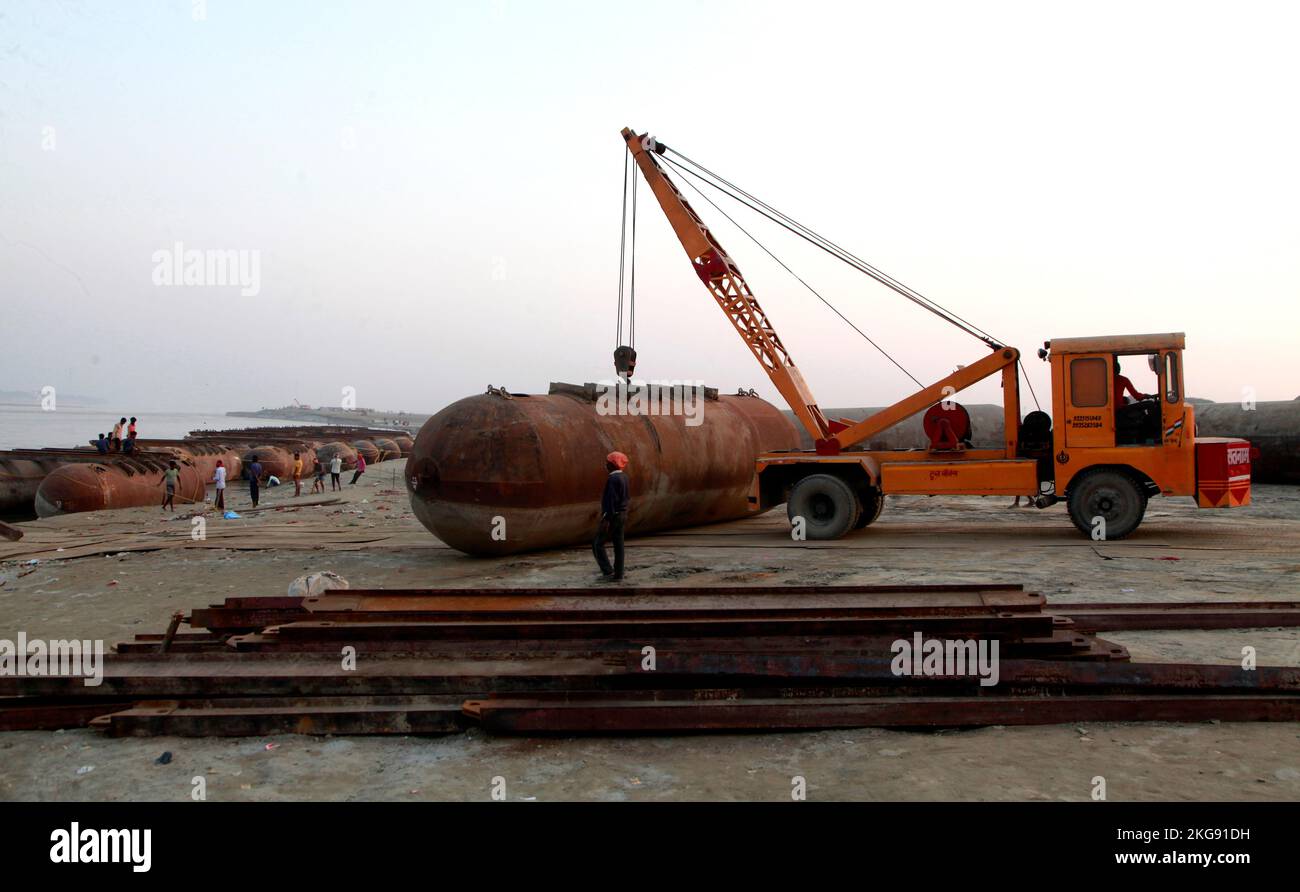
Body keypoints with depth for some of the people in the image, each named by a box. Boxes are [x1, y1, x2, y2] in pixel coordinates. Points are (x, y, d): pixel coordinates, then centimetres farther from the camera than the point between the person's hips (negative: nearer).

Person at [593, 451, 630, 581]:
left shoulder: (612, 479, -19)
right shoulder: (623, 476, 9)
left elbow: (612, 500, -23)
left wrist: (606, 519, -22)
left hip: (612, 516, -9)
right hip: (622, 514, 9)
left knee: (598, 544, 1)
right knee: (618, 545, 10)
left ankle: (608, 571, -3)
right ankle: (618, 574, 12)